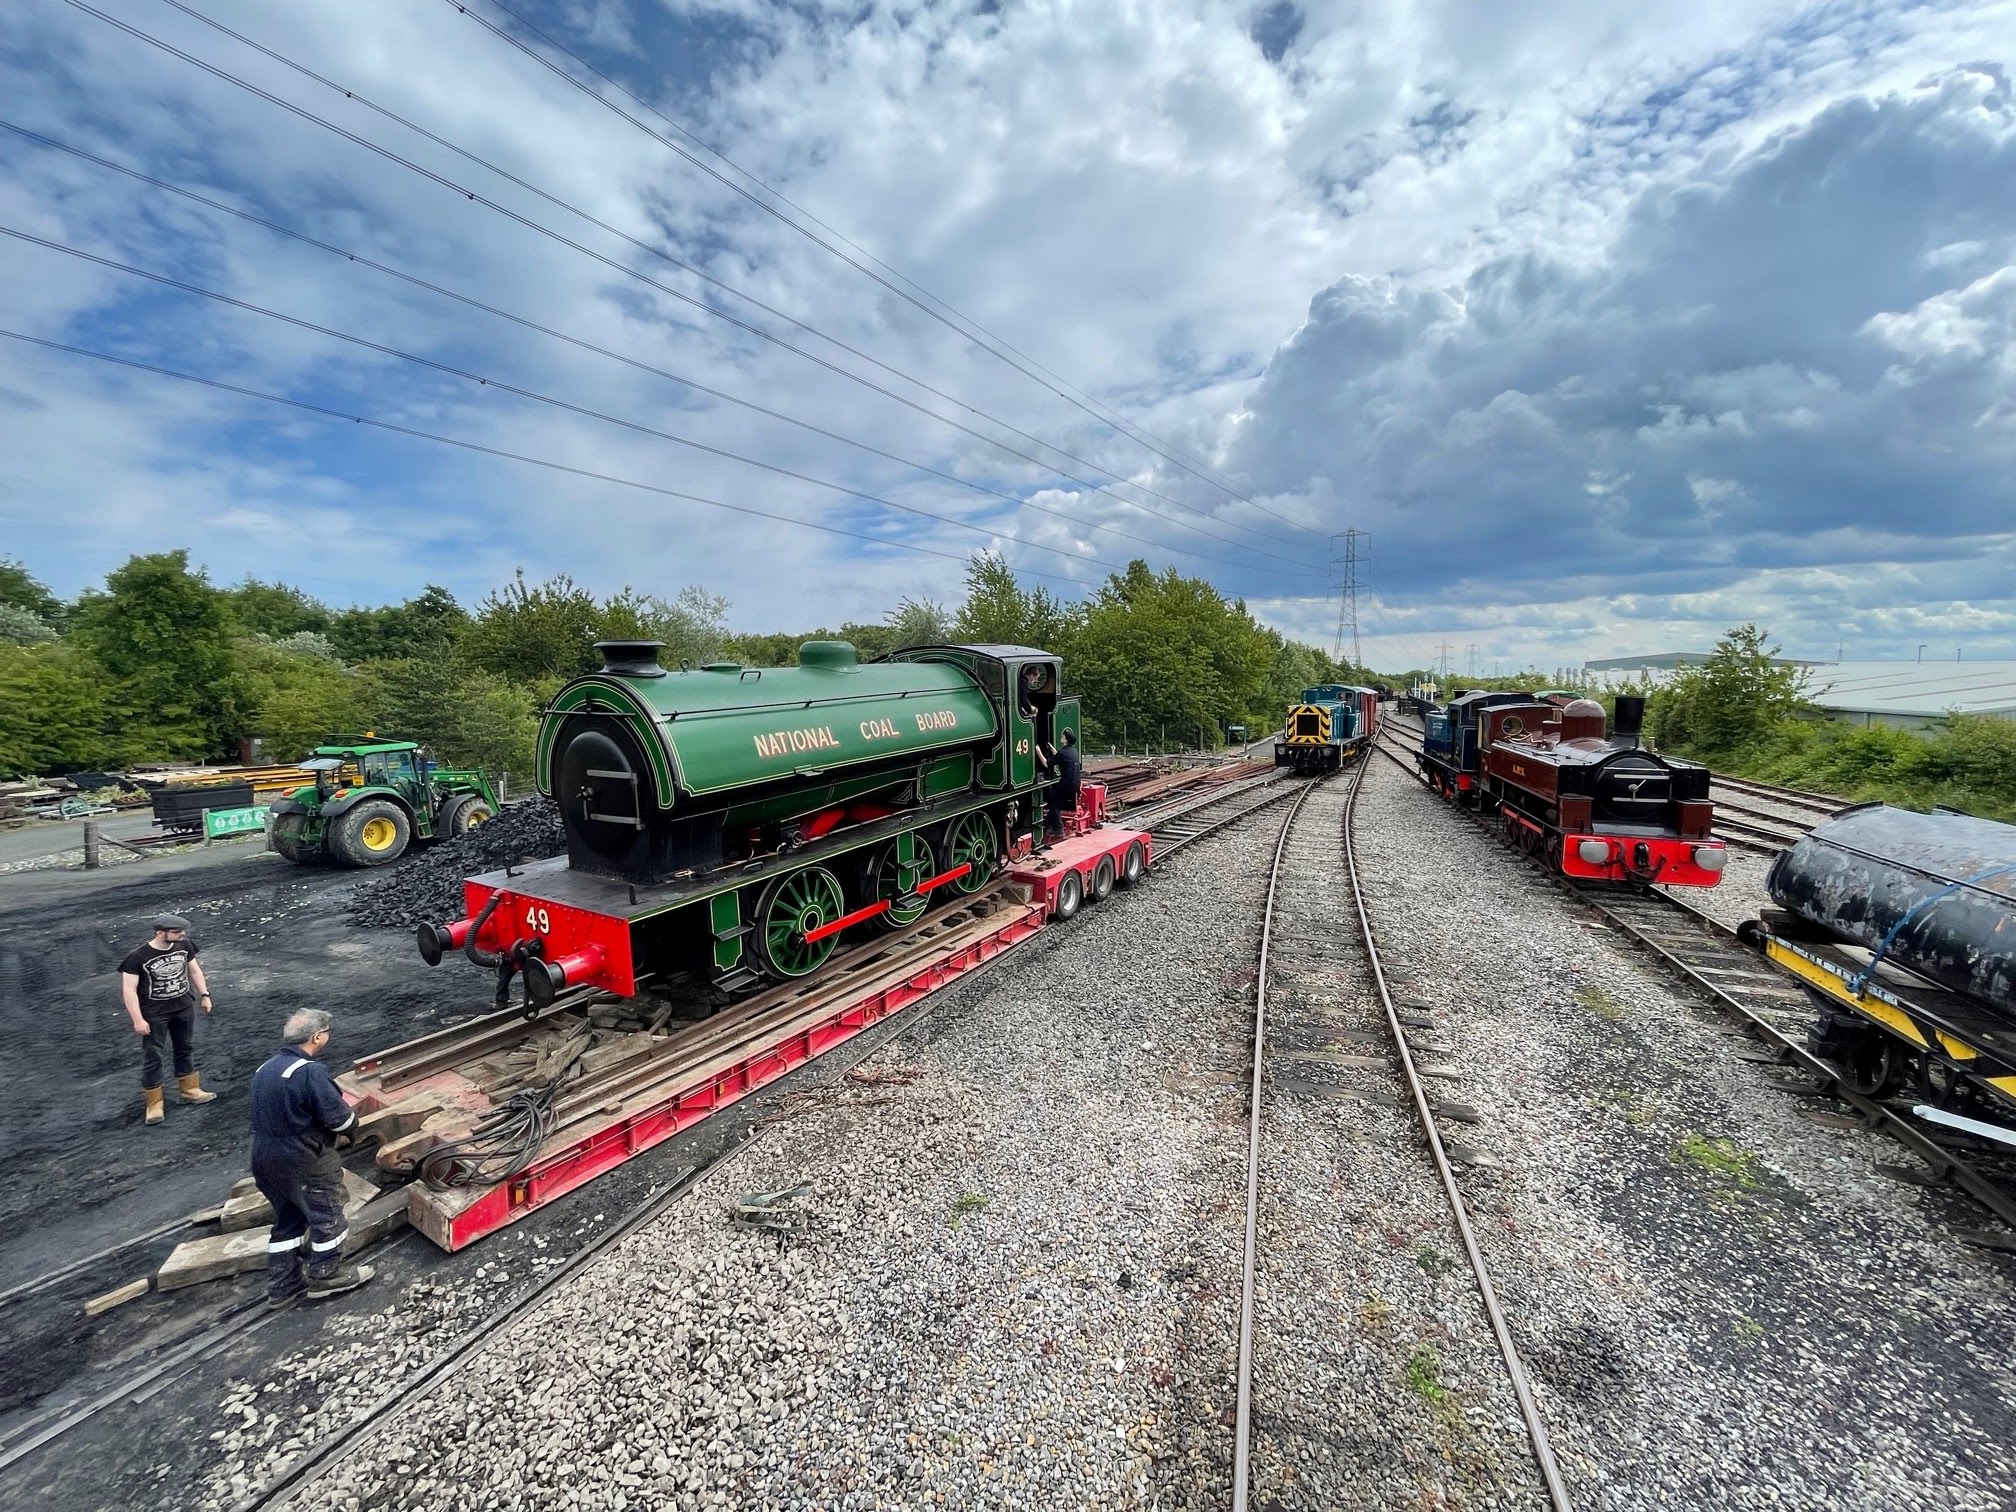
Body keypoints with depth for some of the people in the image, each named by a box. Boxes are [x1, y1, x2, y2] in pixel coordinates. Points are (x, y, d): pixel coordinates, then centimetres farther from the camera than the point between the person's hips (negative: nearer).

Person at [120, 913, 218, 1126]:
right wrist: (138, 1020, -18)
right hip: (154, 1014, -4)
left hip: (184, 1007, 4)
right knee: (152, 1058, 2)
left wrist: (204, 994, 8)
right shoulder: (138, 957, -19)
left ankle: (190, 1090, 31)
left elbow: (194, 970, 10)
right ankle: (155, 1103, 15)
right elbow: (129, 990, -16)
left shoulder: (184, 945, -6)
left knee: (185, 1049, 17)